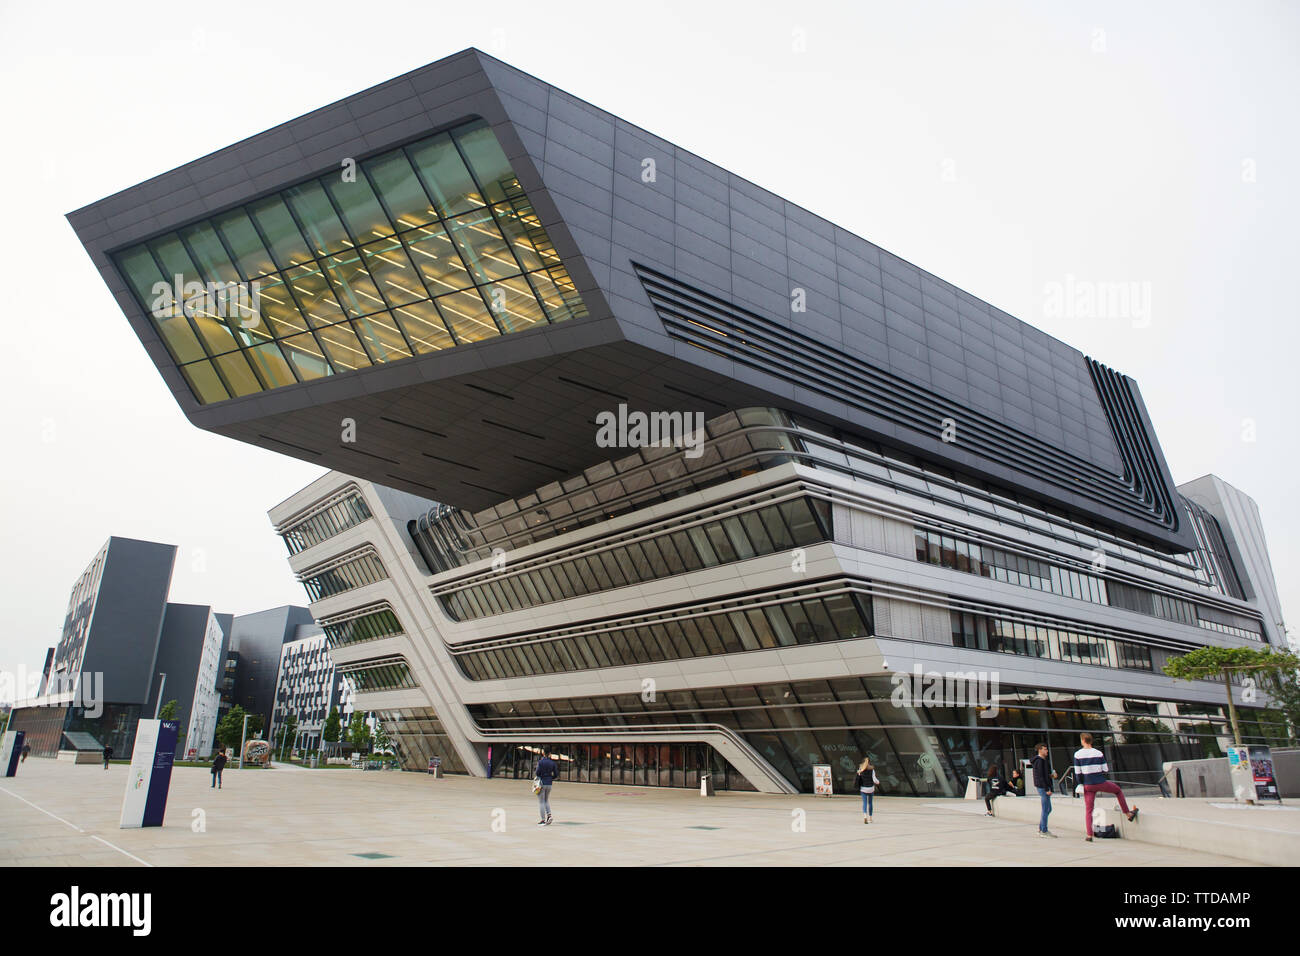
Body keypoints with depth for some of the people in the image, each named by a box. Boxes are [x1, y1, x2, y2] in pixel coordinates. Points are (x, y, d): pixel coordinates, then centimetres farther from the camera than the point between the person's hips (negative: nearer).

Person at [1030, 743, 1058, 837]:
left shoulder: (1045, 760, 16)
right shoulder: (1039, 761, -15)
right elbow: (1040, 777, -20)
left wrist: (1052, 774, 3)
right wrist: (1047, 789, -21)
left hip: (1045, 787, 10)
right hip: (1042, 787, -10)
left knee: (1048, 809, 15)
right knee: (1045, 809, -5)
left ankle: (1041, 829, 22)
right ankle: (1044, 831, 2)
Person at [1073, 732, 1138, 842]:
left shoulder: (1077, 754, -6)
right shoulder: (1099, 753, -3)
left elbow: (1077, 773, -5)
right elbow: (1106, 771, -1)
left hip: (1088, 786, 0)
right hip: (1101, 783, 0)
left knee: (1088, 810, 7)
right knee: (1118, 790, 31)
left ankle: (1089, 835, -1)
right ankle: (1128, 814, 38)